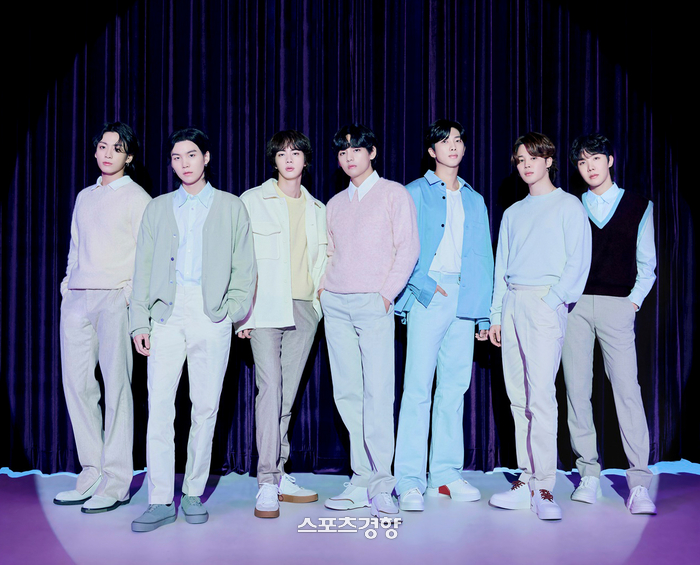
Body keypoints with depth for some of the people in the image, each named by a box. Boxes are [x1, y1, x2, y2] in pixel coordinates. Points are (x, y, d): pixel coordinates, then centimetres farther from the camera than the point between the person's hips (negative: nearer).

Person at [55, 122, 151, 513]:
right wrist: (68, 284, 13)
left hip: (116, 297, -6)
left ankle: (117, 482, -3)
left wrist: (132, 293, -11)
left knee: (116, 385, -7)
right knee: (77, 383, 3)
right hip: (77, 299, 6)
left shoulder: (137, 198, 3)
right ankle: (92, 474, 11)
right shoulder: (85, 197, 21)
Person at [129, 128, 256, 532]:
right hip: (167, 312, 1)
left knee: (206, 407, 1)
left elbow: (244, 266, 10)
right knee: (159, 406, -7)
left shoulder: (231, 207, 13)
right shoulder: (158, 208, 18)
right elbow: (144, 268, 14)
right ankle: (161, 501, -2)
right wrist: (140, 321, 5)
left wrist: (237, 309, -4)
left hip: (211, 313, -1)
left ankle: (194, 494, 13)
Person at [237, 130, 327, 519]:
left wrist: (319, 291, 6)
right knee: (270, 389, -14)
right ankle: (267, 484, -13)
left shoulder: (317, 209, 17)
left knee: (288, 395, 6)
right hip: (265, 308, -4)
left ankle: (279, 475, 14)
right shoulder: (253, 201, 5)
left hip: (304, 311, 4)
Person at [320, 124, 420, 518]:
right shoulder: (335, 204, 21)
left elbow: (408, 247, -2)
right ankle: (362, 481, 7)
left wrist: (387, 293, -10)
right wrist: (324, 284, 9)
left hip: (373, 303, -5)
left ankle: (380, 485, -8)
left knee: (378, 392, -12)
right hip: (335, 304, 5)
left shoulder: (394, 193, 6)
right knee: (347, 393, 2)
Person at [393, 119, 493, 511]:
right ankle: (409, 482, -6)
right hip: (428, 298, -4)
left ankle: (446, 475, 14)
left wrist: (485, 313, 10)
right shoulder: (415, 193, 7)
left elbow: (484, 259, 17)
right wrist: (427, 285, -13)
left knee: (455, 387, 6)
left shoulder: (474, 201, 20)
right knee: (419, 387, -9)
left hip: (465, 299, 5)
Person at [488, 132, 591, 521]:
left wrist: (553, 300, -13)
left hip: (545, 302, -6)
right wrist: (496, 314, 12)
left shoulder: (568, 205, 6)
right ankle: (527, 480, 8)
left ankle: (544, 487, -13)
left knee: (541, 393, -14)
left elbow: (578, 261, -2)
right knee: (519, 396, 4)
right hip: (512, 302, 6)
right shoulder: (513, 213, 22)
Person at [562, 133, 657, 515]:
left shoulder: (638, 207, 12)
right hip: (574, 304, 2)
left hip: (616, 306, -2)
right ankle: (588, 473, 11)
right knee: (577, 389, 1)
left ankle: (639, 484, -8)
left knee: (627, 390, -10)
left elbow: (646, 264, 11)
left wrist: (634, 300, 0)